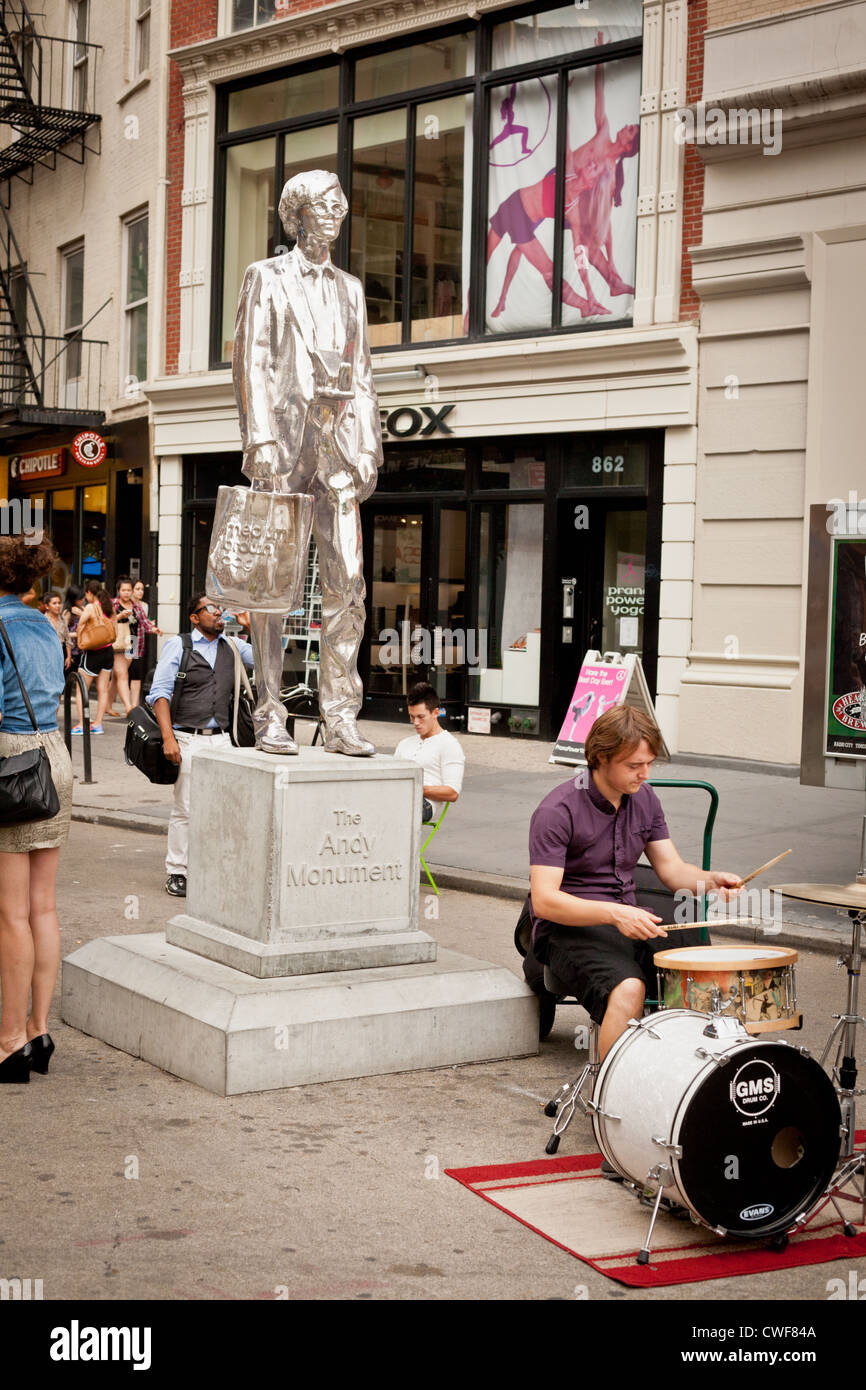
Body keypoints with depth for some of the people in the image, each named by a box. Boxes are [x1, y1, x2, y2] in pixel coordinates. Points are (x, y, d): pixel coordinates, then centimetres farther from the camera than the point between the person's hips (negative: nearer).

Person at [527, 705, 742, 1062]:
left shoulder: (644, 799, 8)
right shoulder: (558, 811, -15)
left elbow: (671, 868, 10)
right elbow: (544, 900, -20)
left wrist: (710, 880, -13)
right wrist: (614, 913, -32)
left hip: (630, 922, 6)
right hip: (568, 928, -6)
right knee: (628, 988, -34)